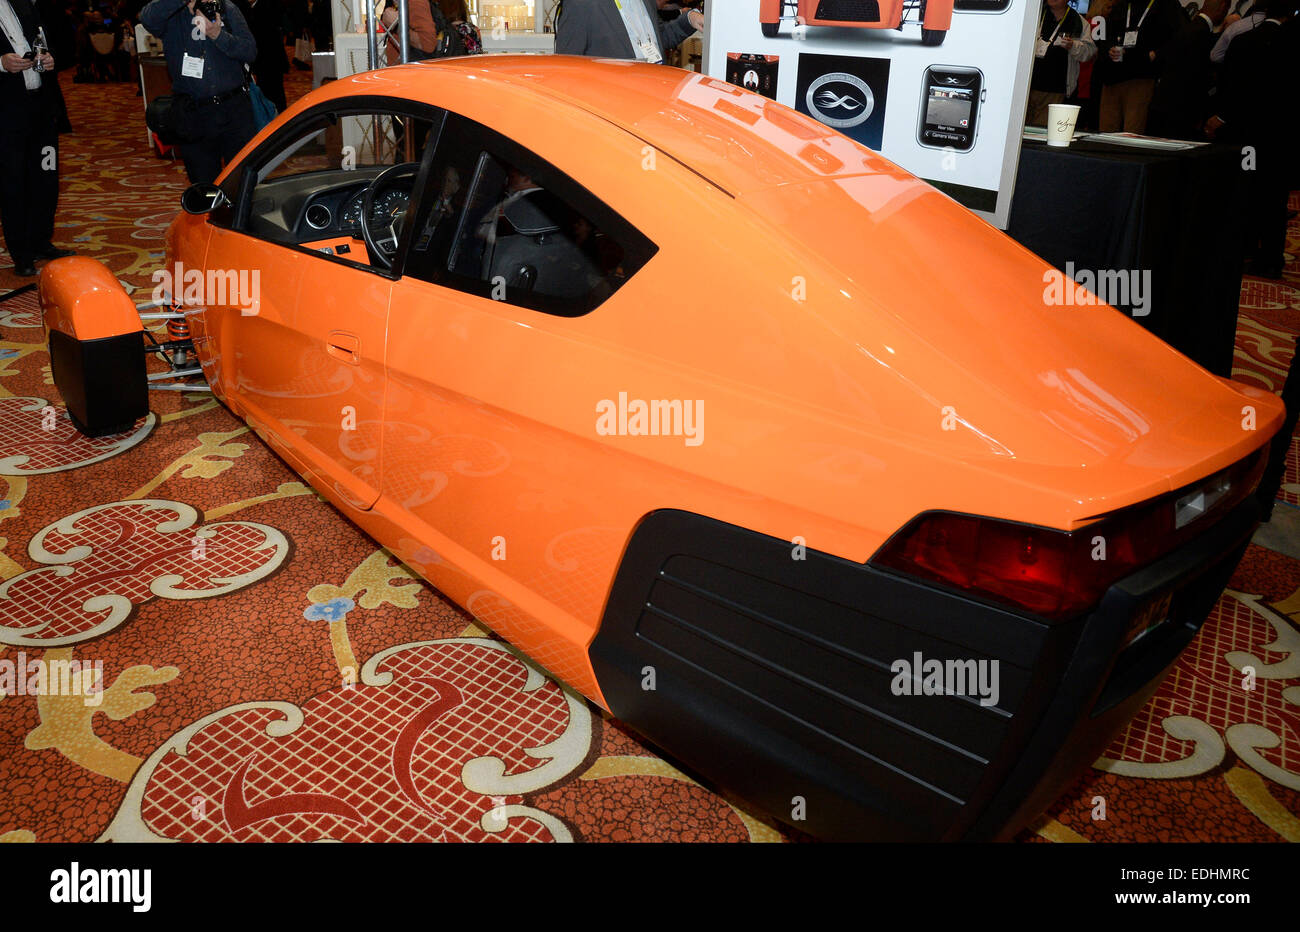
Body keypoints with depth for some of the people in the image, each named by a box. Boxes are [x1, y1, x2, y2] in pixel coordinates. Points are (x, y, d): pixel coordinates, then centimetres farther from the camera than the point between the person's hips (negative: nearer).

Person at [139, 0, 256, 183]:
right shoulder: (171, 16, 3)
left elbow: (250, 52, -3)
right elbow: (148, 19, -20)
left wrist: (218, 35, -18)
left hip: (235, 110, 0)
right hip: (194, 116, 0)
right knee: (204, 185, 8)